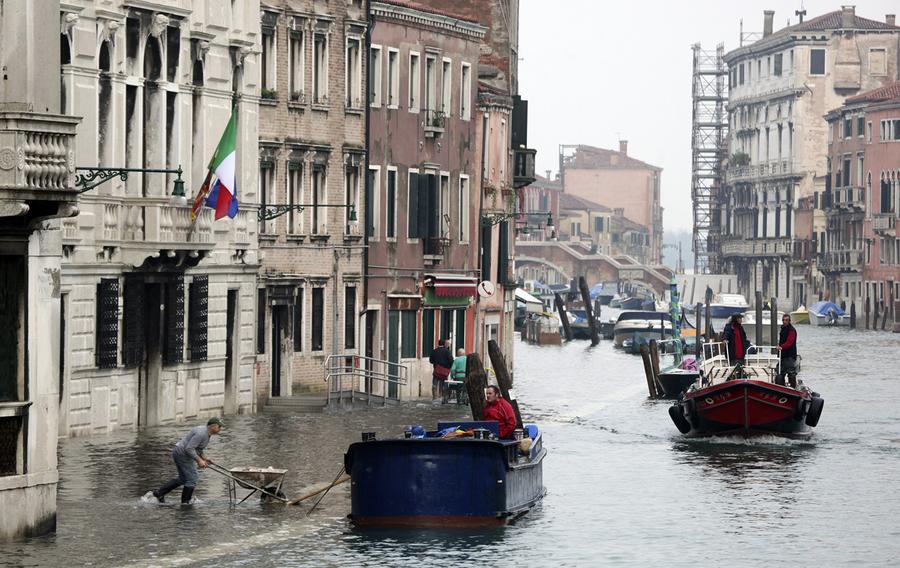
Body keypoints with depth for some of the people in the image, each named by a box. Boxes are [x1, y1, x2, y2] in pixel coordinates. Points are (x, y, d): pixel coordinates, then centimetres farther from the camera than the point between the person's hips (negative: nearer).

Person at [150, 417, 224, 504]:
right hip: (182, 454, -11)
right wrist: (199, 460, -24)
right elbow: (189, 449, -28)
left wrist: (205, 458, 9)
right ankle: (185, 503, 2)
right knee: (192, 479, -7)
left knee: (183, 479, 20)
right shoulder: (201, 434, -25)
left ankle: (159, 493, 26)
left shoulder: (206, 433, 9)